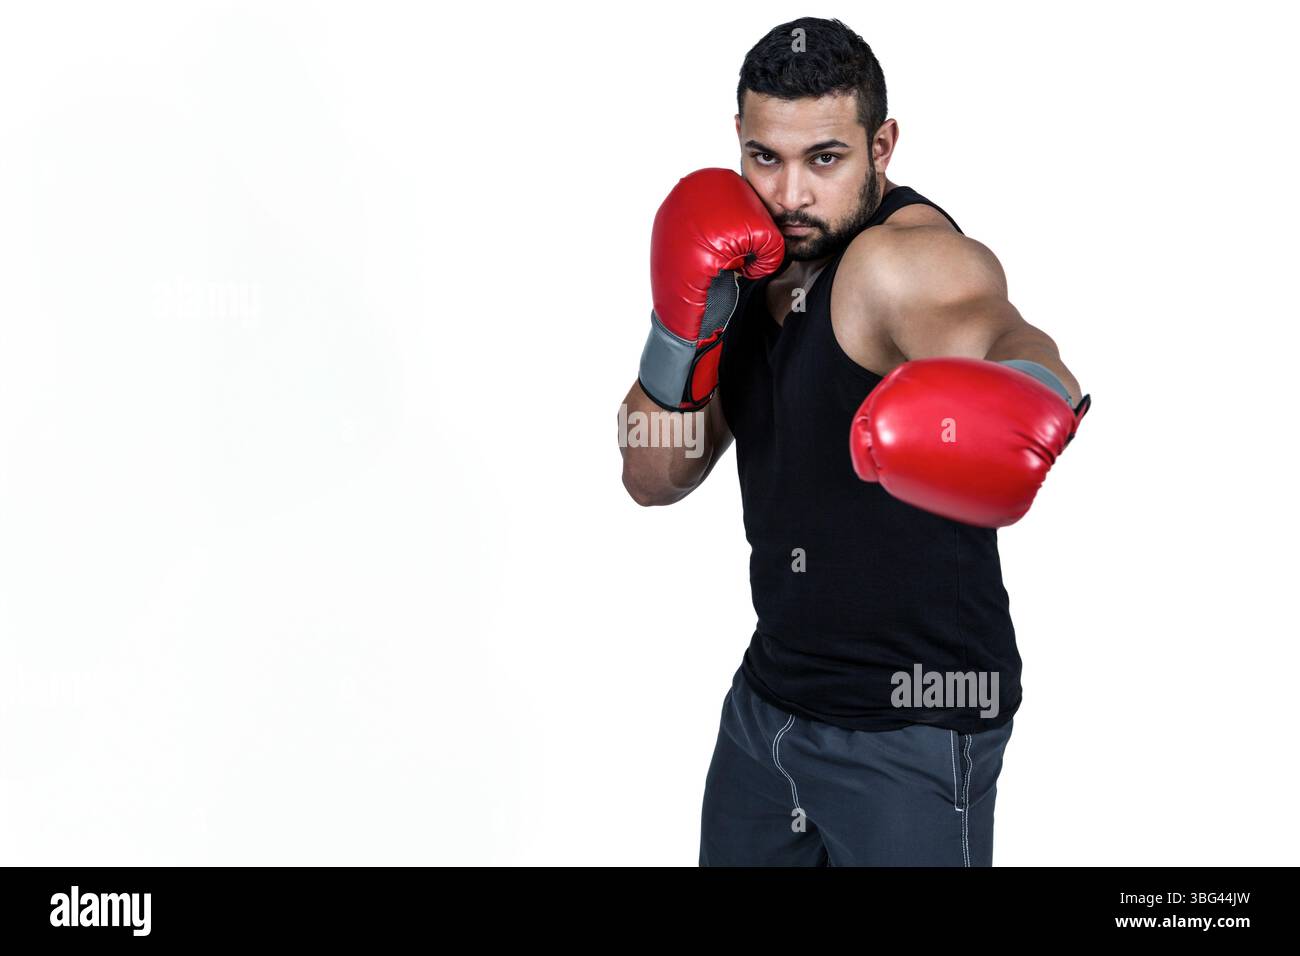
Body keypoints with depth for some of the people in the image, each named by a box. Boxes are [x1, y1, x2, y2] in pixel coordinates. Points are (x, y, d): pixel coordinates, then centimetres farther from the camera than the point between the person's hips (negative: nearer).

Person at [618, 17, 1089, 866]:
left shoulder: (908, 260, -21)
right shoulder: (747, 263, 3)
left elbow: (996, 331, -43)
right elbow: (654, 479, 2)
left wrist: (1029, 389, -67)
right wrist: (683, 328, -15)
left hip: (912, 730, -7)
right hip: (770, 693, 7)